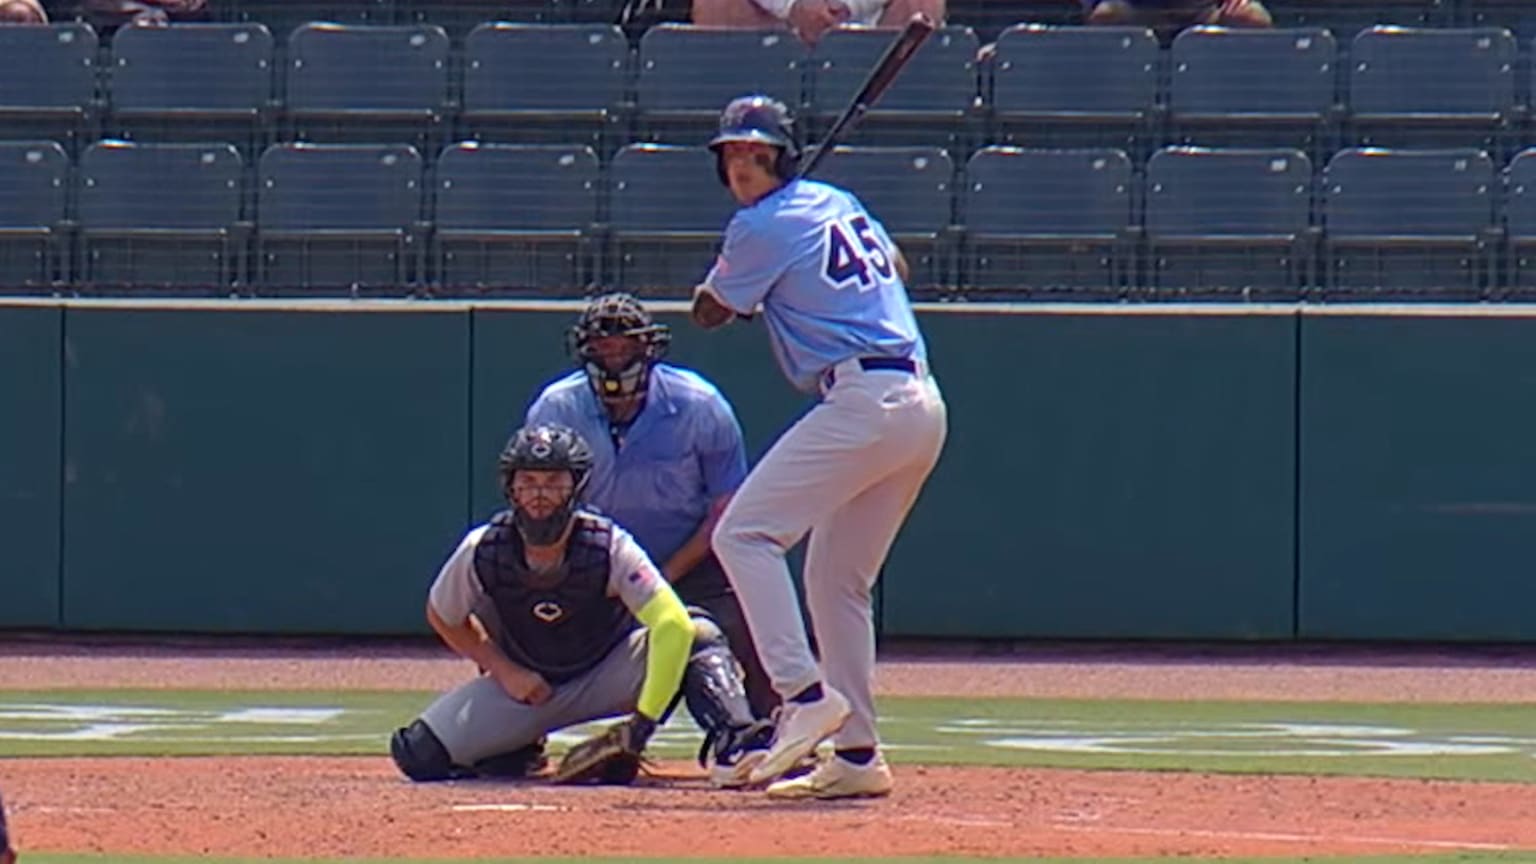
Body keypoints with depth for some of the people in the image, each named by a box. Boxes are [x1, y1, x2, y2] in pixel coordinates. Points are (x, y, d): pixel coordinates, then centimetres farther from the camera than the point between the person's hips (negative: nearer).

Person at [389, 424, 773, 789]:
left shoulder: (610, 548, -26)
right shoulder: (482, 551, -19)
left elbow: (674, 626, -36)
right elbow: (443, 618, 1)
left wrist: (644, 720, -40)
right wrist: (504, 671, -11)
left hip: (608, 675, -2)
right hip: (523, 682, 2)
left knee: (698, 636, -29)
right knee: (419, 754, -17)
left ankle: (733, 745, -44)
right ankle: (516, 753, 11)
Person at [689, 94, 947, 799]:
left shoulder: (763, 227, -5)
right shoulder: (840, 203, 20)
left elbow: (708, 313, 8)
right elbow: (895, 267, 39)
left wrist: (726, 276, 26)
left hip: (862, 399, -9)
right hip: (923, 404, 9)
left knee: (744, 533, -12)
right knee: (838, 577, 14)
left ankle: (805, 694, -23)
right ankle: (856, 756, 12)